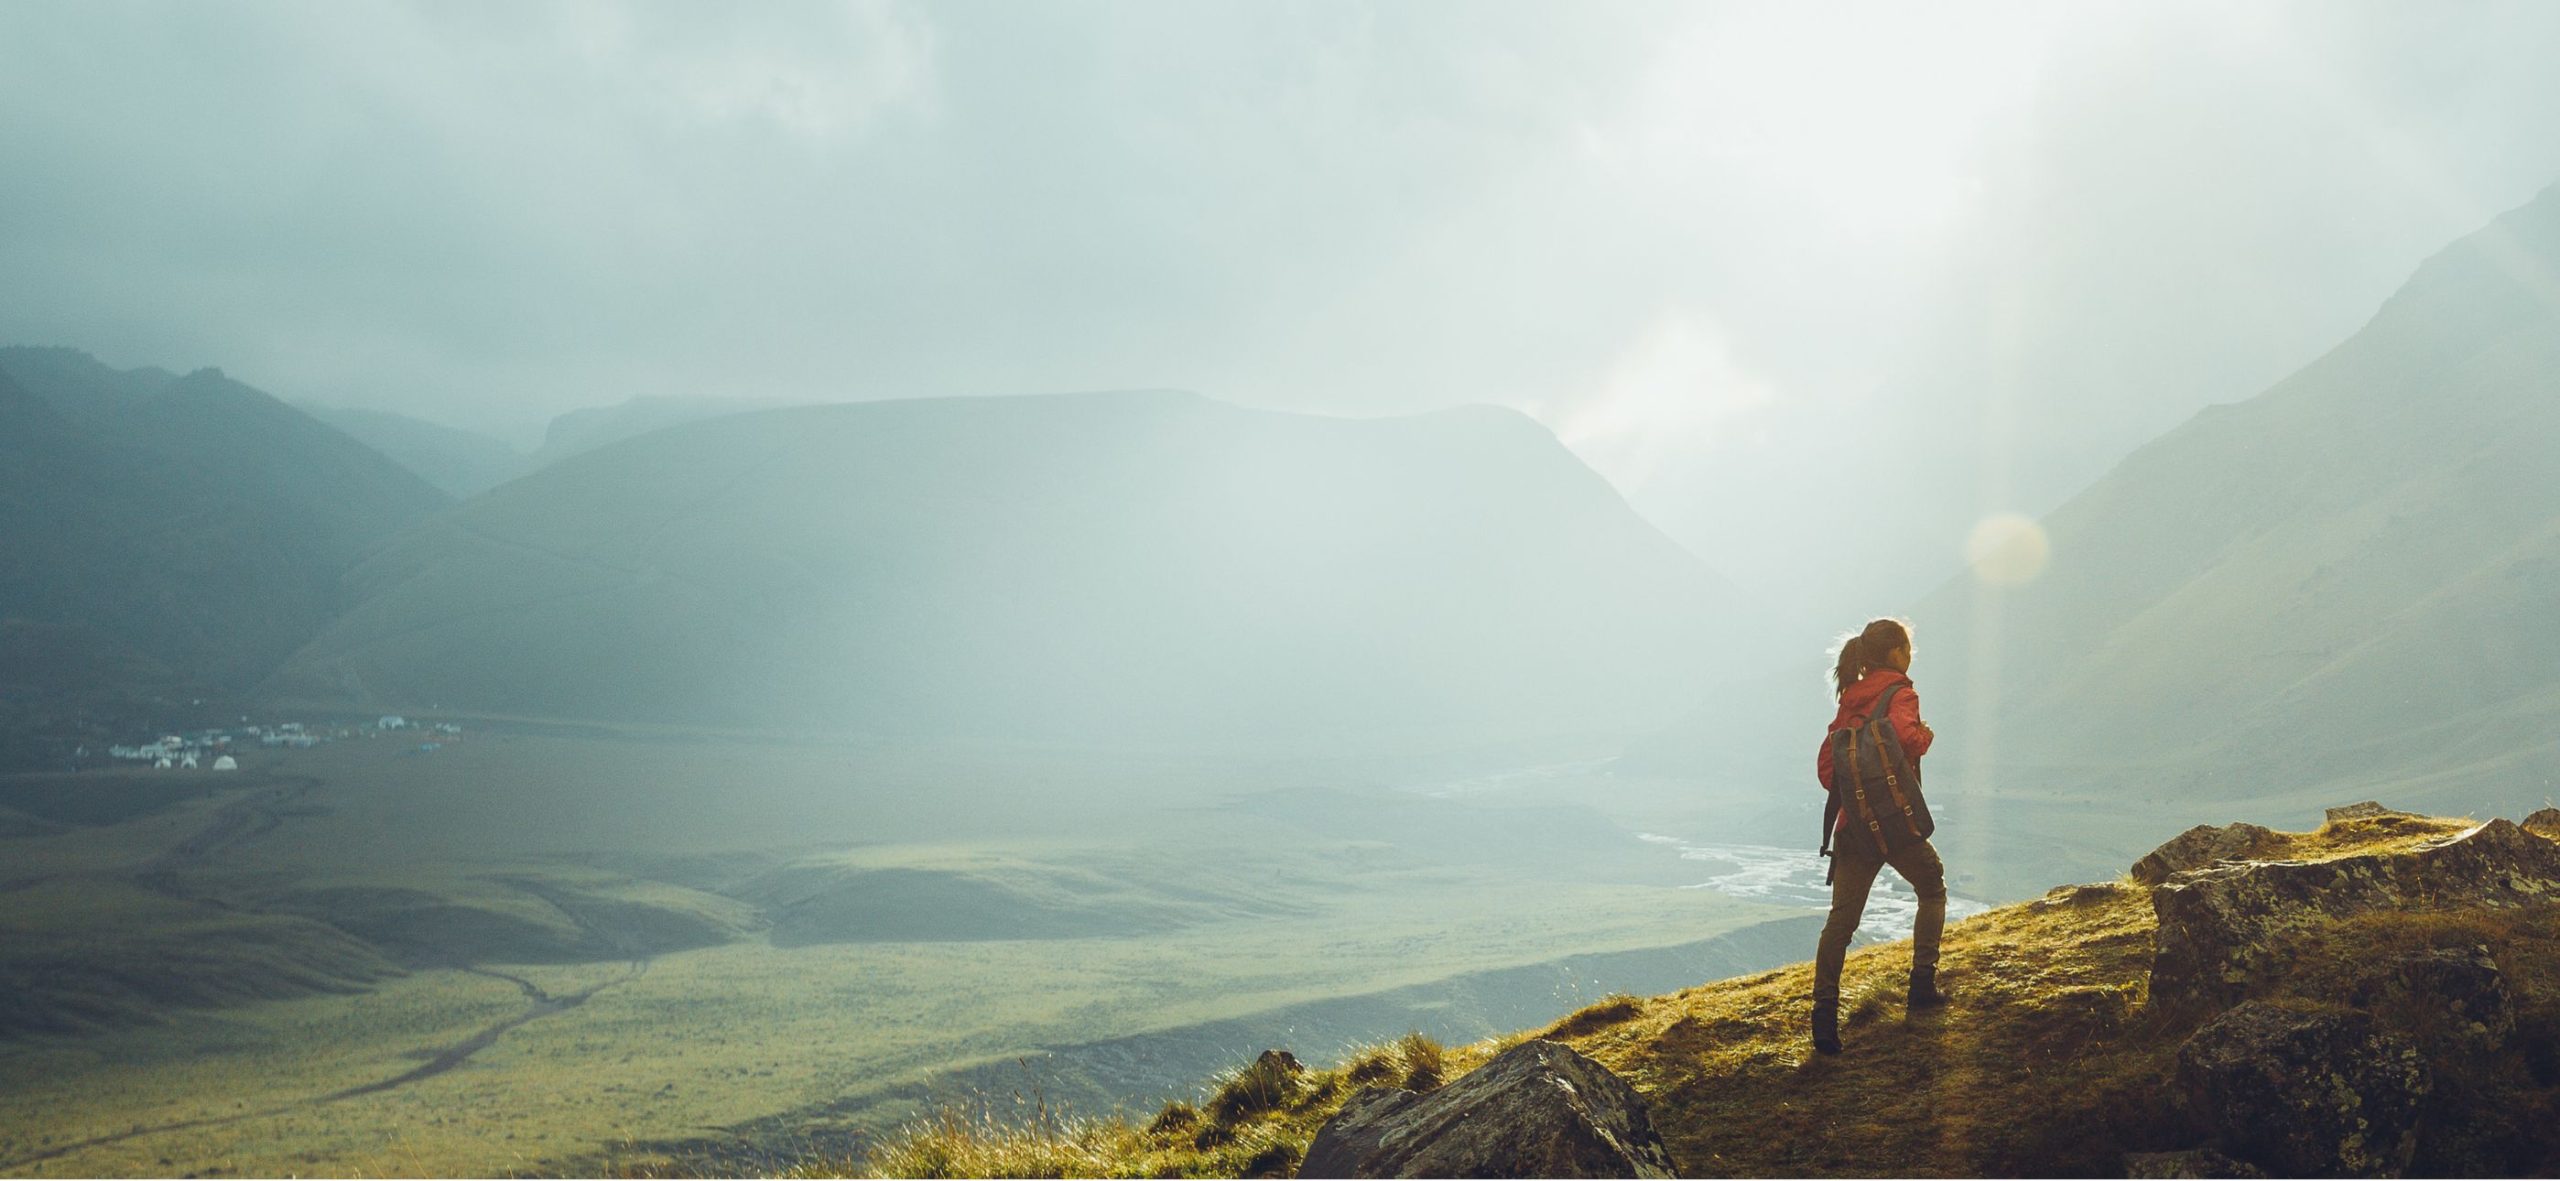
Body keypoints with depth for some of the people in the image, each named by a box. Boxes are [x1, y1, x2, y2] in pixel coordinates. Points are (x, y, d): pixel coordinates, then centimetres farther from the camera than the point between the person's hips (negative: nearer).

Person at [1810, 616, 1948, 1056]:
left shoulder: (1850, 700, 13)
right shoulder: (1900, 693, -6)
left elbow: (1825, 766, 10)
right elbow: (1904, 733, -28)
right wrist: (1926, 735, -7)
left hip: (1853, 822, 5)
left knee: (1841, 919, 0)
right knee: (1933, 890, 22)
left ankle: (1824, 1009, -11)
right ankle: (1922, 983, 20)